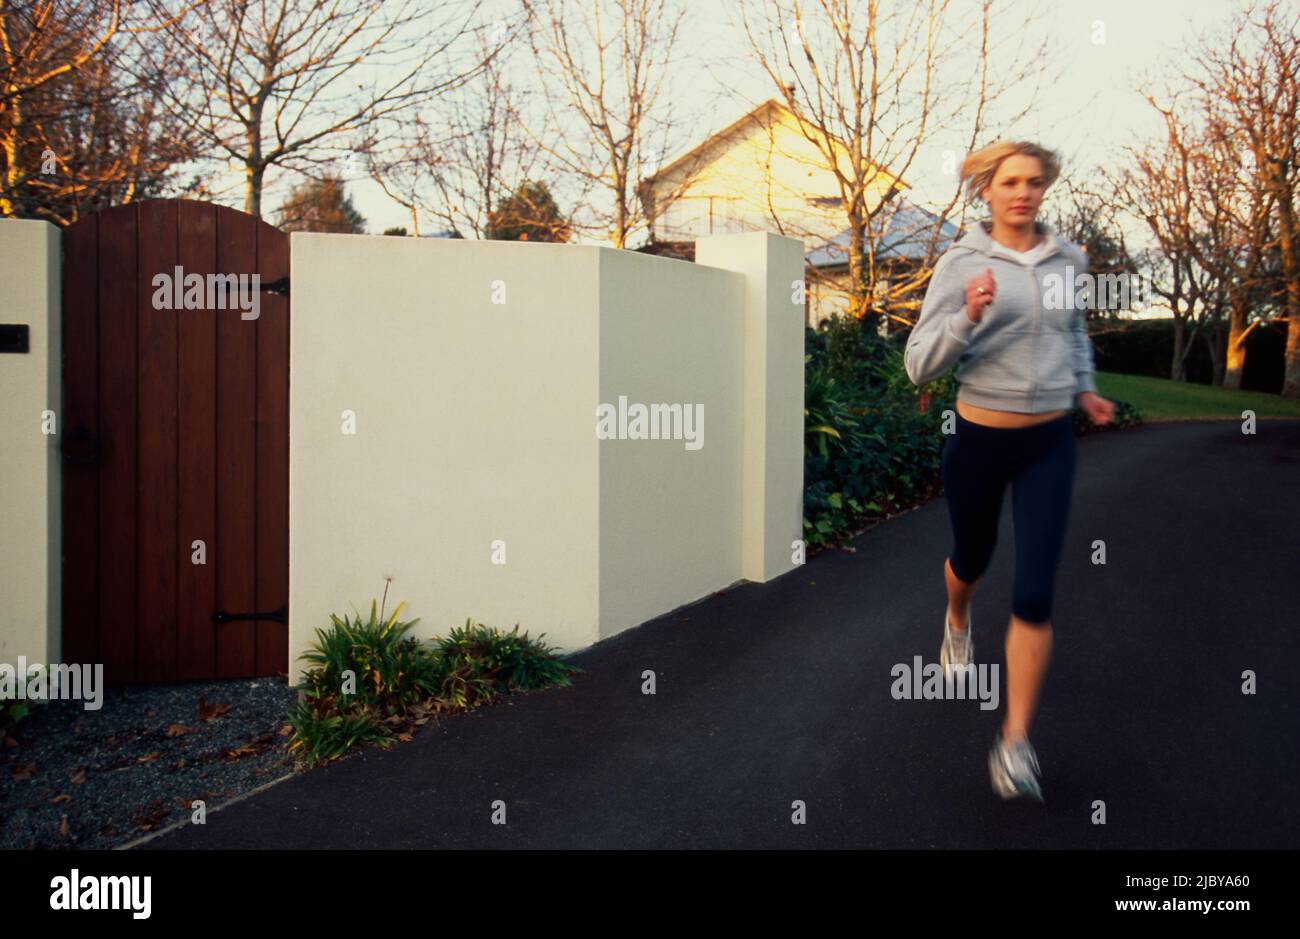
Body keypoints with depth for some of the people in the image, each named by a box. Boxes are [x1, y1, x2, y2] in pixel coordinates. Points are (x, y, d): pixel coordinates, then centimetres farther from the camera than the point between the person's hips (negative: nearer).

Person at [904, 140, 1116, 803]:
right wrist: (967, 317, -28)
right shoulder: (961, 263, -8)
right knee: (971, 560, 20)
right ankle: (957, 622, 58)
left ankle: (1015, 741, 3)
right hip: (979, 441, -2)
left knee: (1035, 593, -7)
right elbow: (920, 365, -14)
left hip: (1049, 443, 2)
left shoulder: (1067, 260, 4)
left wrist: (1084, 386, 13)